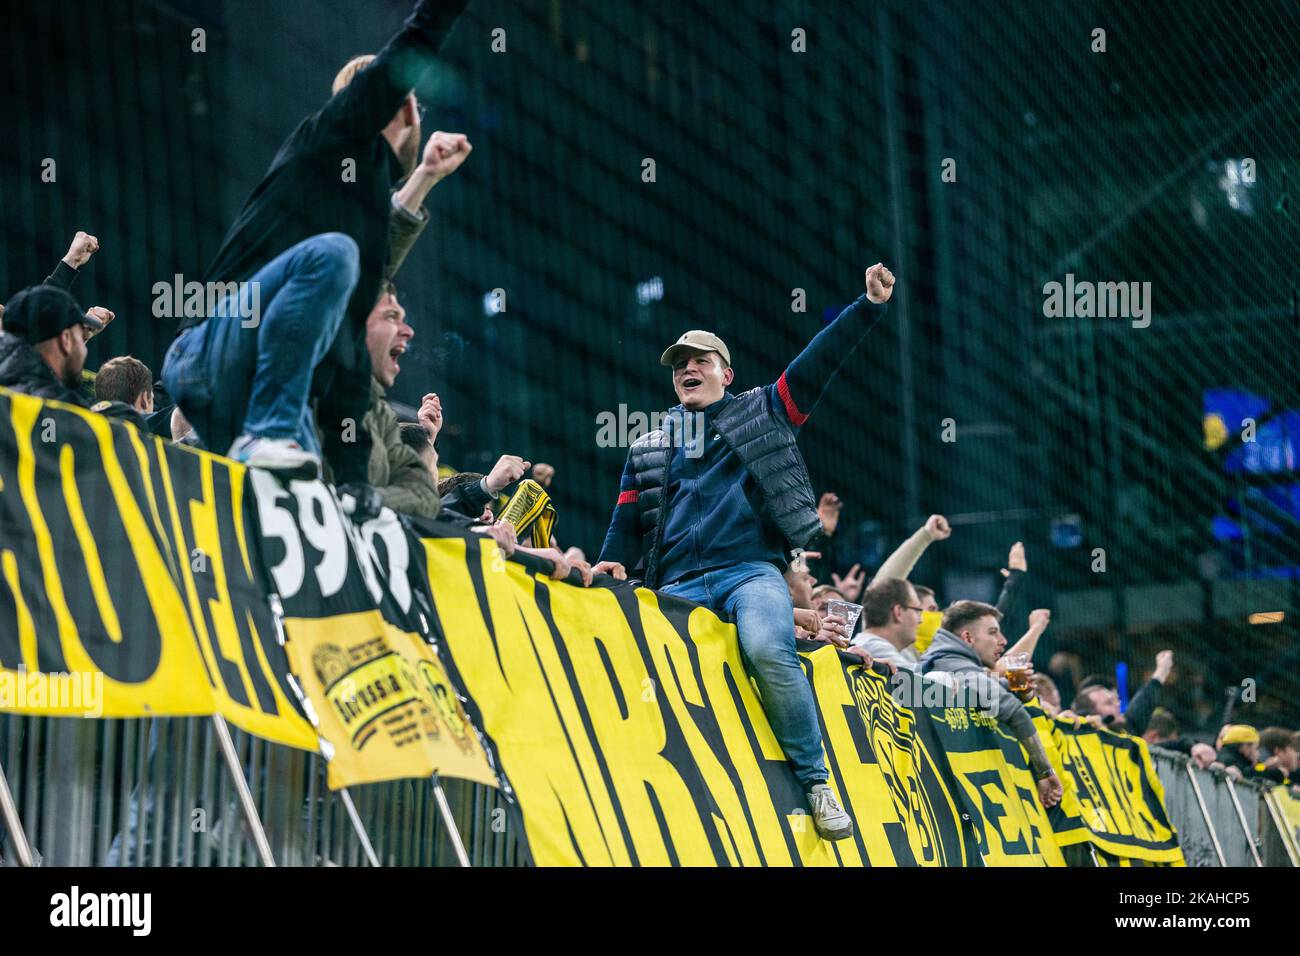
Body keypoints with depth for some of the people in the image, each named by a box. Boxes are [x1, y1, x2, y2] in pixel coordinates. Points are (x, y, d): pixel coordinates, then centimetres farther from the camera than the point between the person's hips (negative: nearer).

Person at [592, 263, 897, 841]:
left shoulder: (763, 412, 18)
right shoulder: (648, 448, 25)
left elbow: (818, 361, 10)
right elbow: (628, 519, 24)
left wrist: (870, 306, 1)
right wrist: (613, 562, 3)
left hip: (752, 571, -3)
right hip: (678, 586, 4)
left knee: (770, 652, -31)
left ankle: (815, 783, -24)